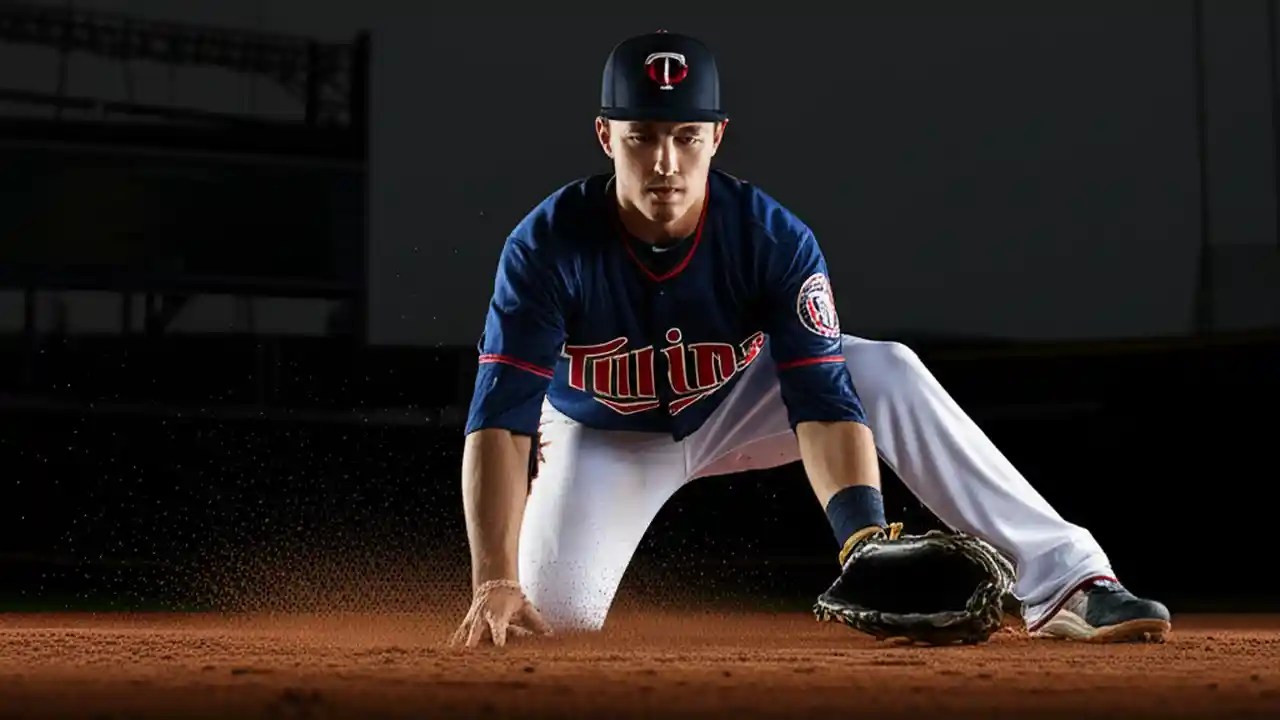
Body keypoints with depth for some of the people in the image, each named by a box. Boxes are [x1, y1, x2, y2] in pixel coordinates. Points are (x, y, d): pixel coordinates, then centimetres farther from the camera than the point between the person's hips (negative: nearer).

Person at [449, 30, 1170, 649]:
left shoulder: (774, 239, -29)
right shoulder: (549, 245, -32)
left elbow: (822, 402, -34)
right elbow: (501, 418, -36)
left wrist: (865, 535, -52)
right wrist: (495, 583, -48)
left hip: (734, 407, 1)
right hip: (604, 439, 0)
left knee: (889, 371, -26)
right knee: (555, 611, -24)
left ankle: (1063, 582, -29)